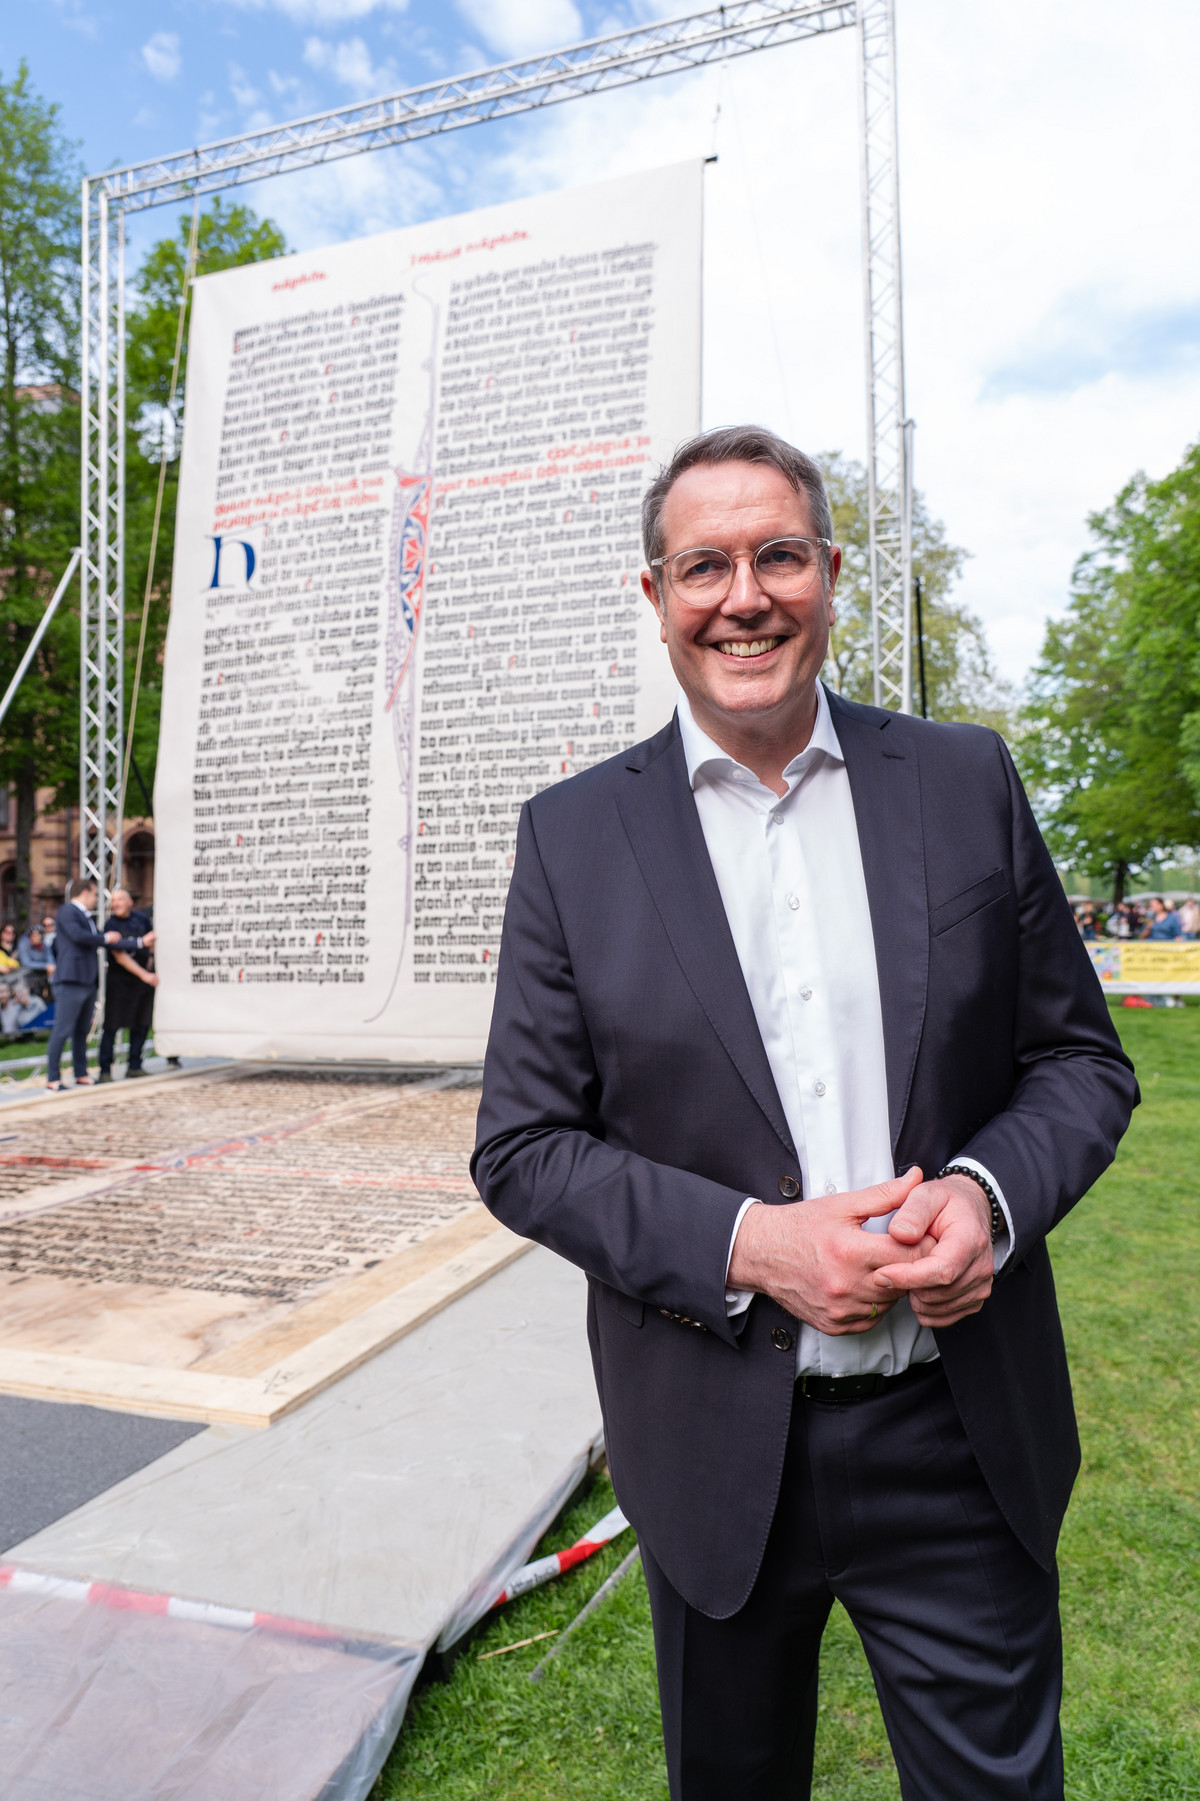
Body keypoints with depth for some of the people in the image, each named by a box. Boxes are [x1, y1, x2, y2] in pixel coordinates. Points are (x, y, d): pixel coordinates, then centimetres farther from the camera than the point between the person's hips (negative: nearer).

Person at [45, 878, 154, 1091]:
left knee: (82, 1031, 11)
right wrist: (106, 938, -5)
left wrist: (141, 942, 29)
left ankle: (81, 1075, 17)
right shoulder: (67, 911, -4)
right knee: (63, 1031, -7)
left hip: (89, 981, 9)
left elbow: (112, 942, 27)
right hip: (71, 980, -9)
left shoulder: (87, 918, 22)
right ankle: (52, 1079, -4)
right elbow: (77, 935, -20)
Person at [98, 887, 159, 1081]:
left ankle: (134, 1066, 17)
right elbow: (120, 956, -19)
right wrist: (144, 975, -26)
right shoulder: (111, 924, -12)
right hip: (119, 979, -5)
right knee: (111, 1025, -5)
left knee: (142, 1023, 8)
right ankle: (105, 1070, 0)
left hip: (143, 978, 5)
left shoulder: (141, 918, 3)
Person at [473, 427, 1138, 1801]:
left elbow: (1080, 1056, 3)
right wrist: (745, 1244, -20)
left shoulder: (966, 782, -1)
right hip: (716, 1446, 0)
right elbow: (521, 1148, -6)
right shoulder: (572, 836, -6)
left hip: (963, 1437, 1)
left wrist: (989, 1191, -17)